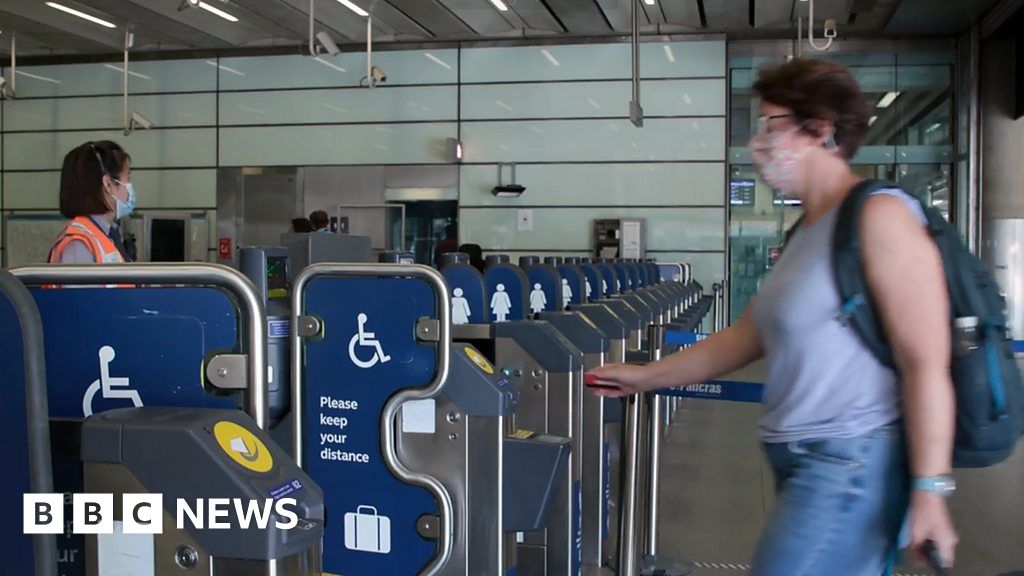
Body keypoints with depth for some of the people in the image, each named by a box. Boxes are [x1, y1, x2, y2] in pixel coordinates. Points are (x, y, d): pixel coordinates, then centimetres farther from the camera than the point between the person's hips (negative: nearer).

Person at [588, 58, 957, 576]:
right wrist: (646, 377, 20)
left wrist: (929, 490, -19)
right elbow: (746, 337, 19)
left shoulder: (878, 216, -13)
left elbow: (926, 363, -17)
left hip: (850, 463, -8)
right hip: (803, 459, 8)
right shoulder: (806, 232, 14)